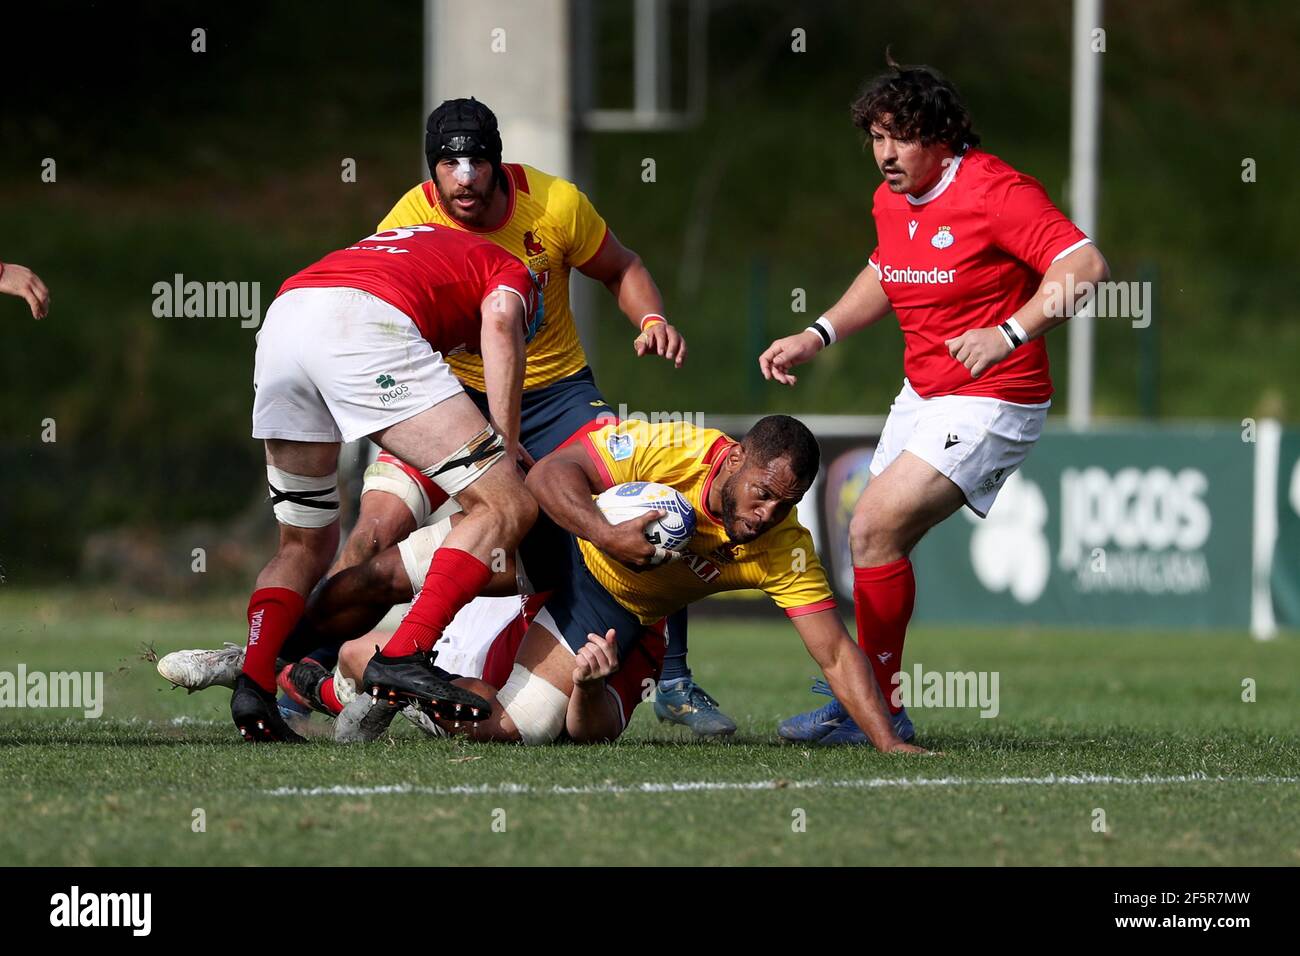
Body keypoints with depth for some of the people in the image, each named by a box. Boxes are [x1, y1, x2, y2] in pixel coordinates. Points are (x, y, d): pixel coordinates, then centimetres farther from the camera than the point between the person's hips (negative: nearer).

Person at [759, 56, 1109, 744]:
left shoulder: (992, 191, -19)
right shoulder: (891, 201, 6)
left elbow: (1084, 265, -27)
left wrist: (1010, 333, -37)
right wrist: (816, 336, 15)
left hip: (991, 403, -9)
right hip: (921, 396, 9)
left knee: (874, 528, -17)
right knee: (880, 537, 10)